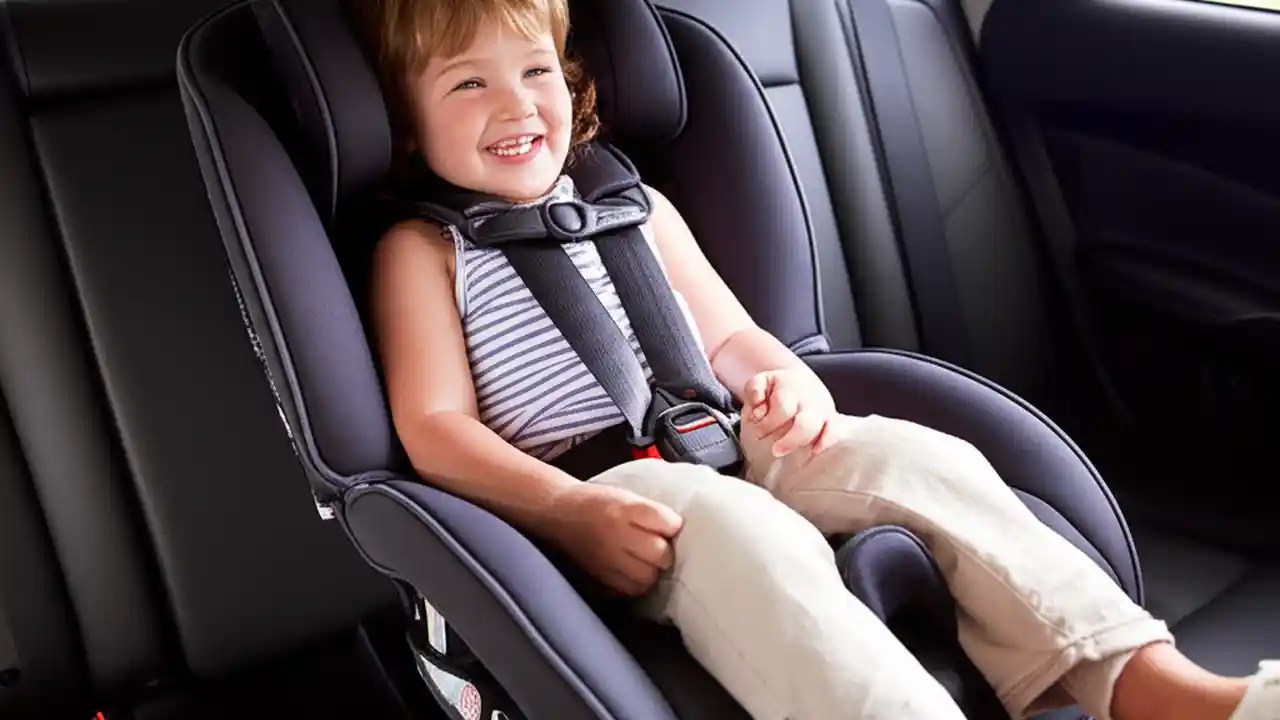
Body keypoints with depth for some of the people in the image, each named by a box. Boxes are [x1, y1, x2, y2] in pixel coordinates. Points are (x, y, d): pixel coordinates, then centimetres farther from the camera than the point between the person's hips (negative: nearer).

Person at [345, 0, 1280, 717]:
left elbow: (730, 338, 22)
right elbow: (434, 427, -5)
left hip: (722, 442, 5)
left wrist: (790, 382, -3)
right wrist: (572, 511, -21)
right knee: (743, 528, -36)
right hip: (596, 493, -5)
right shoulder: (422, 251, 6)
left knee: (923, 457, -16)